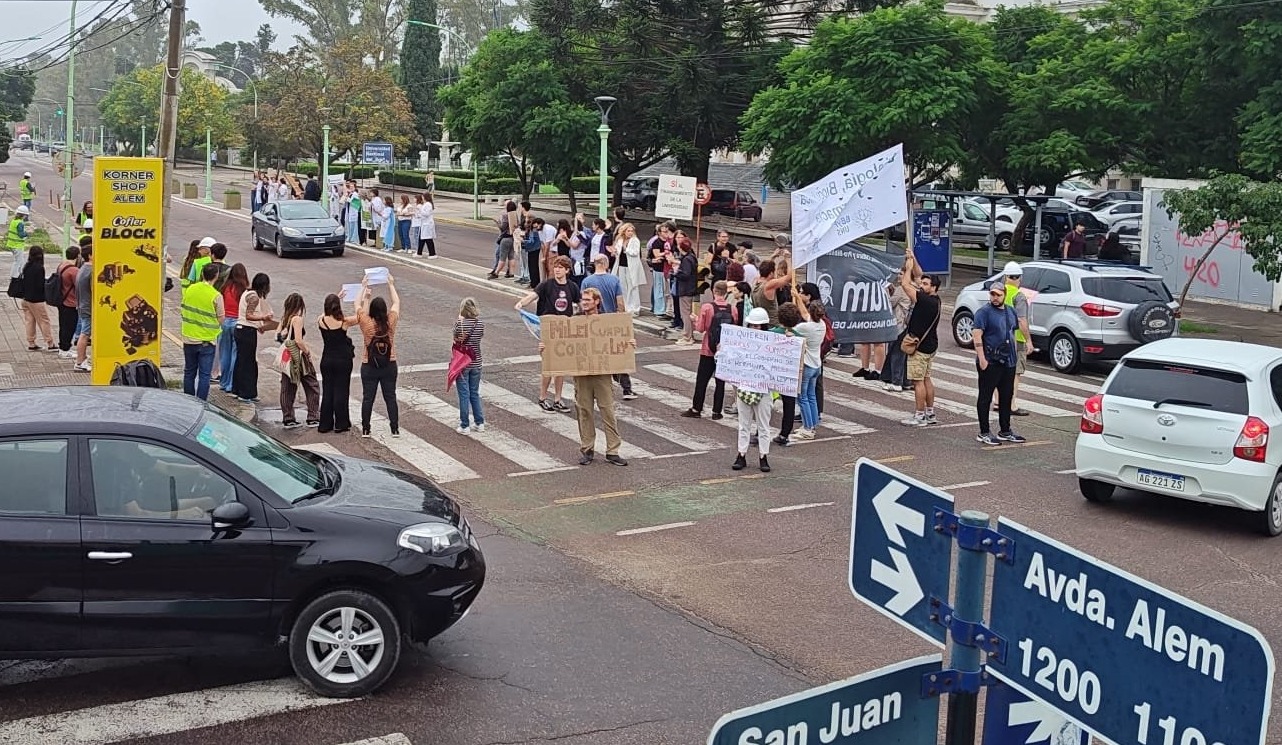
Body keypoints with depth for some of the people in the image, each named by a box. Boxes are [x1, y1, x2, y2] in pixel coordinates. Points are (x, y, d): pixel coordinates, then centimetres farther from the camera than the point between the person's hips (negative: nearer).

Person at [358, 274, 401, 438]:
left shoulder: (366, 322, -12)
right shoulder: (391, 322, -10)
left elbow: (358, 305, 5)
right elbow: (396, 302, 7)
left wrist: (364, 288, 17)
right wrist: (391, 285, 18)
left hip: (369, 366, -1)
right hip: (389, 365, 1)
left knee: (367, 398, 6)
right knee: (390, 397, 6)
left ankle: (365, 430, 9)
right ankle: (395, 429, 6)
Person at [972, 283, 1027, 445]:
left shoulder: (1010, 311, 13)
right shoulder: (984, 312, -8)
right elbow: (977, 336, -15)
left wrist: (1014, 356, 17)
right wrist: (982, 359, -21)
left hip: (1008, 362, 7)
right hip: (990, 362, -7)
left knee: (1007, 397, 13)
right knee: (986, 397, -1)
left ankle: (1005, 431, 24)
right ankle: (984, 433, 4)